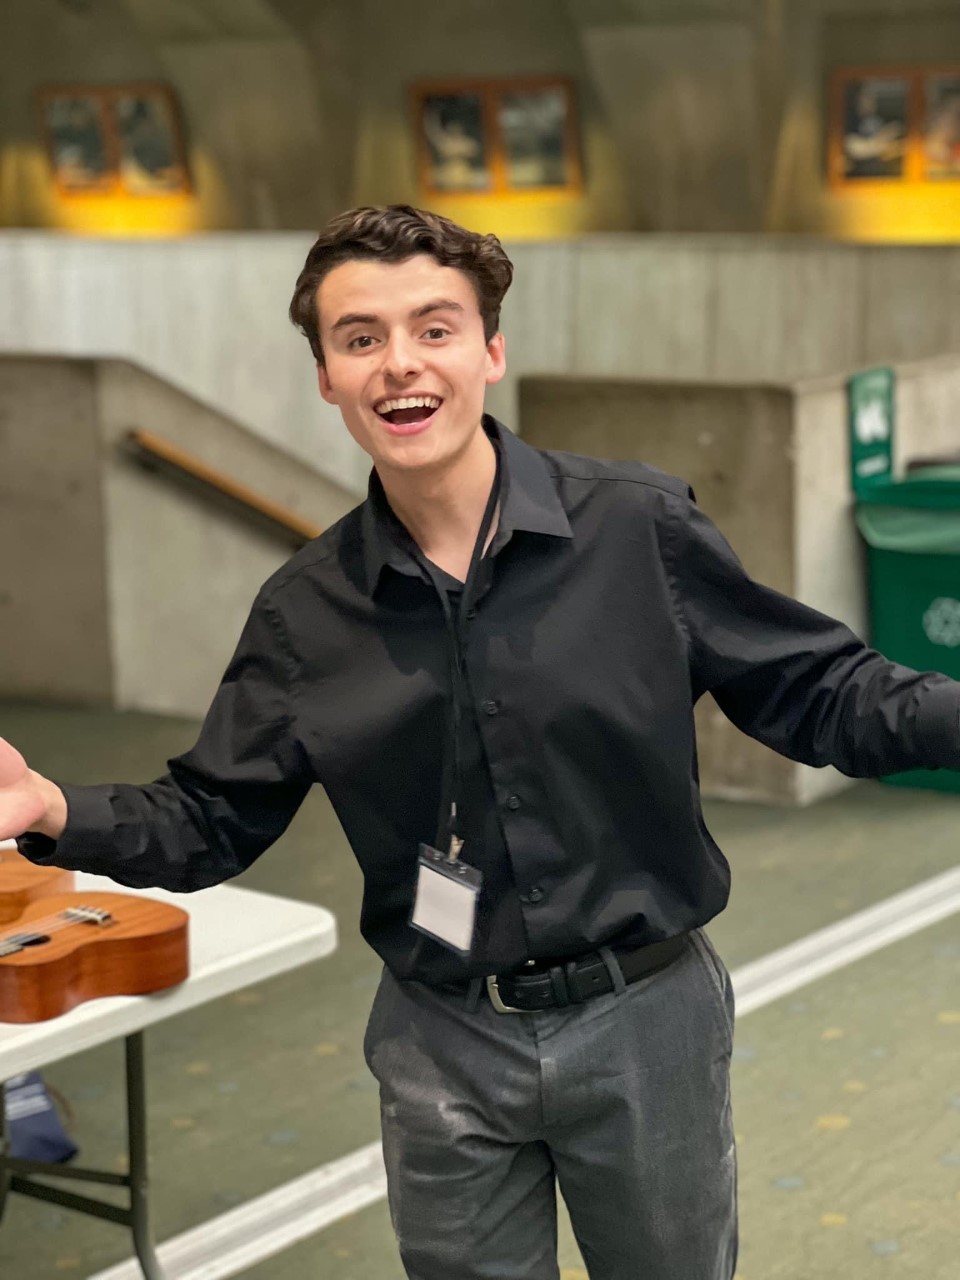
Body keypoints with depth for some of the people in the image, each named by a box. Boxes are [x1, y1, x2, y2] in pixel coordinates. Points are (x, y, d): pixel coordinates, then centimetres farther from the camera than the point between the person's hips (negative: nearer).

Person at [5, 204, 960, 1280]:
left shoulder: (640, 528, -11)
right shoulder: (306, 612, -4)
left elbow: (818, 693, -5)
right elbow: (210, 820, 3)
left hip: (644, 1026, -1)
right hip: (442, 1049, 1)